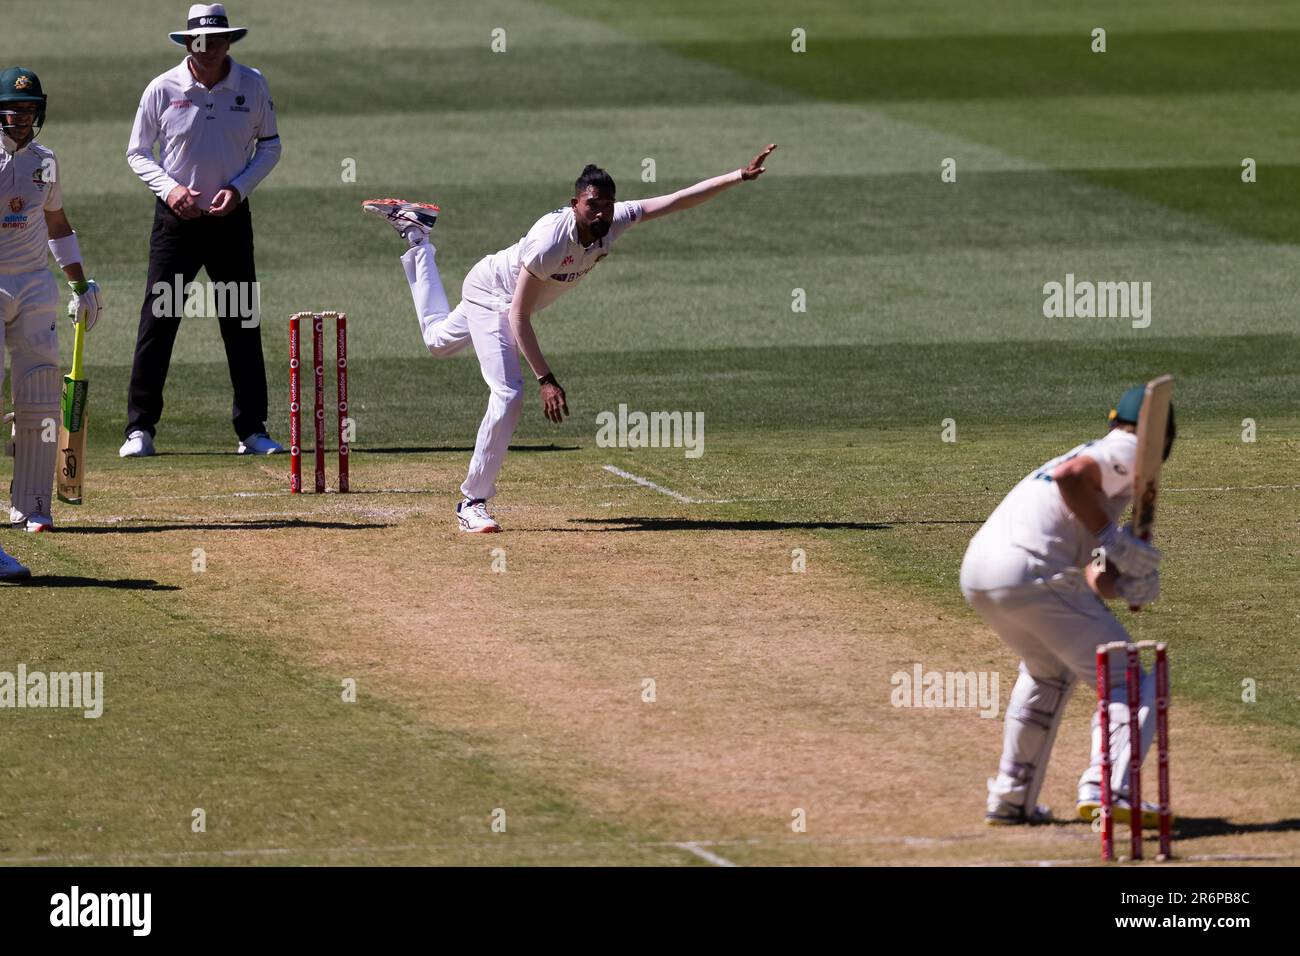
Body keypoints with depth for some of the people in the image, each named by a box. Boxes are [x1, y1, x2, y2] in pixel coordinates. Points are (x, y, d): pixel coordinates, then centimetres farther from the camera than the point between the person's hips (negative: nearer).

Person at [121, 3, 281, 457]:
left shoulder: (252, 86, -2)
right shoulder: (162, 89, -6)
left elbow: (269, 146, 7)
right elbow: (137, 152, 2)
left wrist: (239, 187, -9)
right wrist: (169, 187, -15)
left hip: (231, 219, 1)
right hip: (177, 218, -1)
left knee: (243, 326, 4)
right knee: (157, 322, -5)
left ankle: (252, 429, 11)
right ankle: (140, 429, 0)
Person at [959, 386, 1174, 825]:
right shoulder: (1129, 452, 5)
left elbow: (1096, 578, 22)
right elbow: (1070, 476, -17)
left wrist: (1127, 584, 2)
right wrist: (1112, 540, -12)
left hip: (976, 574, 9)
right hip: (1030, 572, -9)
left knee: (1050, 670, 33)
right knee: (1126, 681, 0)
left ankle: (1011, 798, 32)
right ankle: (1107, 789, -20)